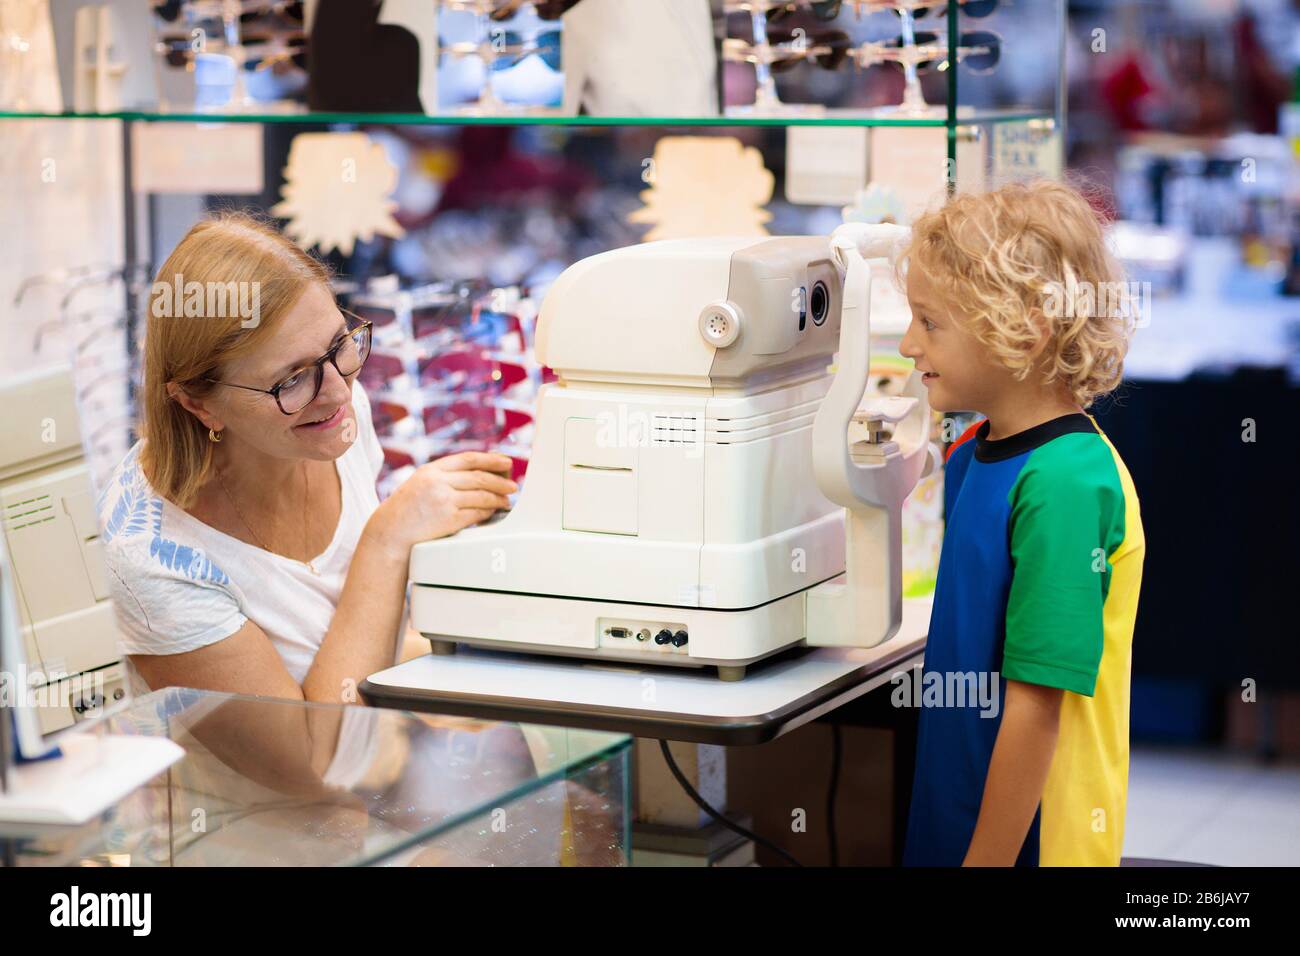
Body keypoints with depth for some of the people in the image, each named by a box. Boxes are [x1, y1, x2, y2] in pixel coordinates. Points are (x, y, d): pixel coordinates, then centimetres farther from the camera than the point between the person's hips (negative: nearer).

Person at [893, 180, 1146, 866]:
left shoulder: (1065, 485, -22)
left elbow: (1036, 707, -23)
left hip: (1034, 835, -8)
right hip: (953, 811, 8)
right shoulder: (974, 454, 5)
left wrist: (986, 858, -21)